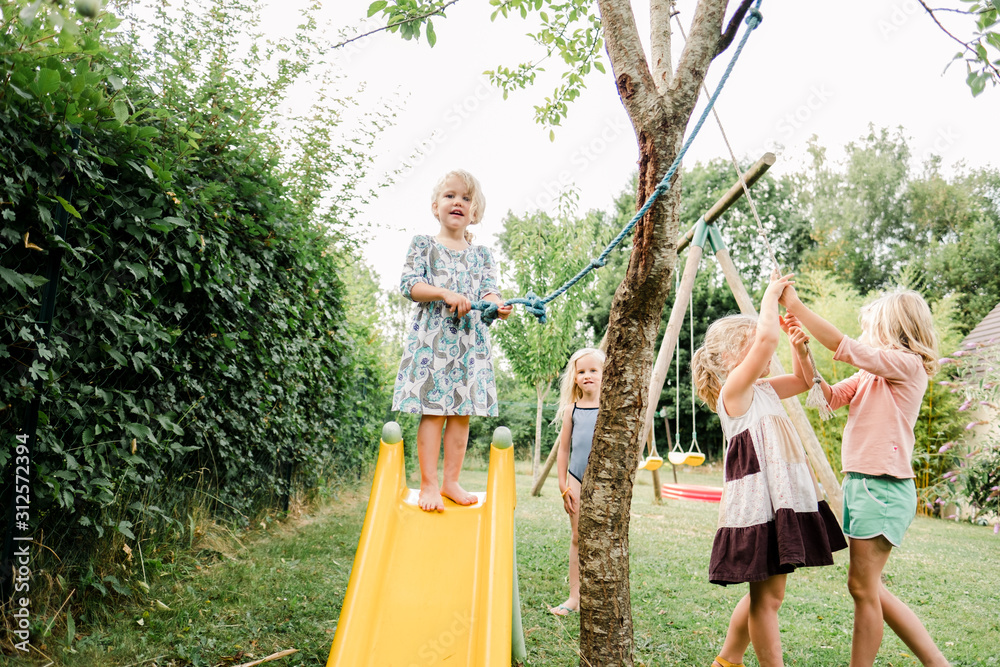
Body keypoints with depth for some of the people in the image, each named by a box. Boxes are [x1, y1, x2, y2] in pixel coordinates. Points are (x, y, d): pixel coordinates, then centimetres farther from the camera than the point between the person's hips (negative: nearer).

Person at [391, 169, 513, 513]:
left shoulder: (482, 253, 15)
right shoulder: (423, 244, 6)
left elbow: (488, 291, 6)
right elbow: (409, 285, -4)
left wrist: (498, 305, -18)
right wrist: (445, 294, -19)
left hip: (471, 339, 4)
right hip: (431, 337, -3)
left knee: (462, 411, 4)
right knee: (432, 410, -6)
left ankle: (451, 482, 14)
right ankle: (428, 485, 1)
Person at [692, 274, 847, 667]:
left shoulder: (762, 390, 14)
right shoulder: (733, 390, -13)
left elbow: (803, 381, 26)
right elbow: (767, 337, -25)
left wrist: (799, 347, 8)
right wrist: (770, 296, -11)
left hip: (781, 499, 9)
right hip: (758, 502, -9)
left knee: (764, 592, 17)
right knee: (769, 594, -2)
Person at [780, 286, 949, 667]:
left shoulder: (907, 364, -10)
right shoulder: (870, 375, 16)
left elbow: (845, 348, -18)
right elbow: (831, 397, 10)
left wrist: (795, 305, -16)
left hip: (883, 488, -9)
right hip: (859, 483, 9)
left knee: (863, 586, -4)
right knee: (869, 588, 14)